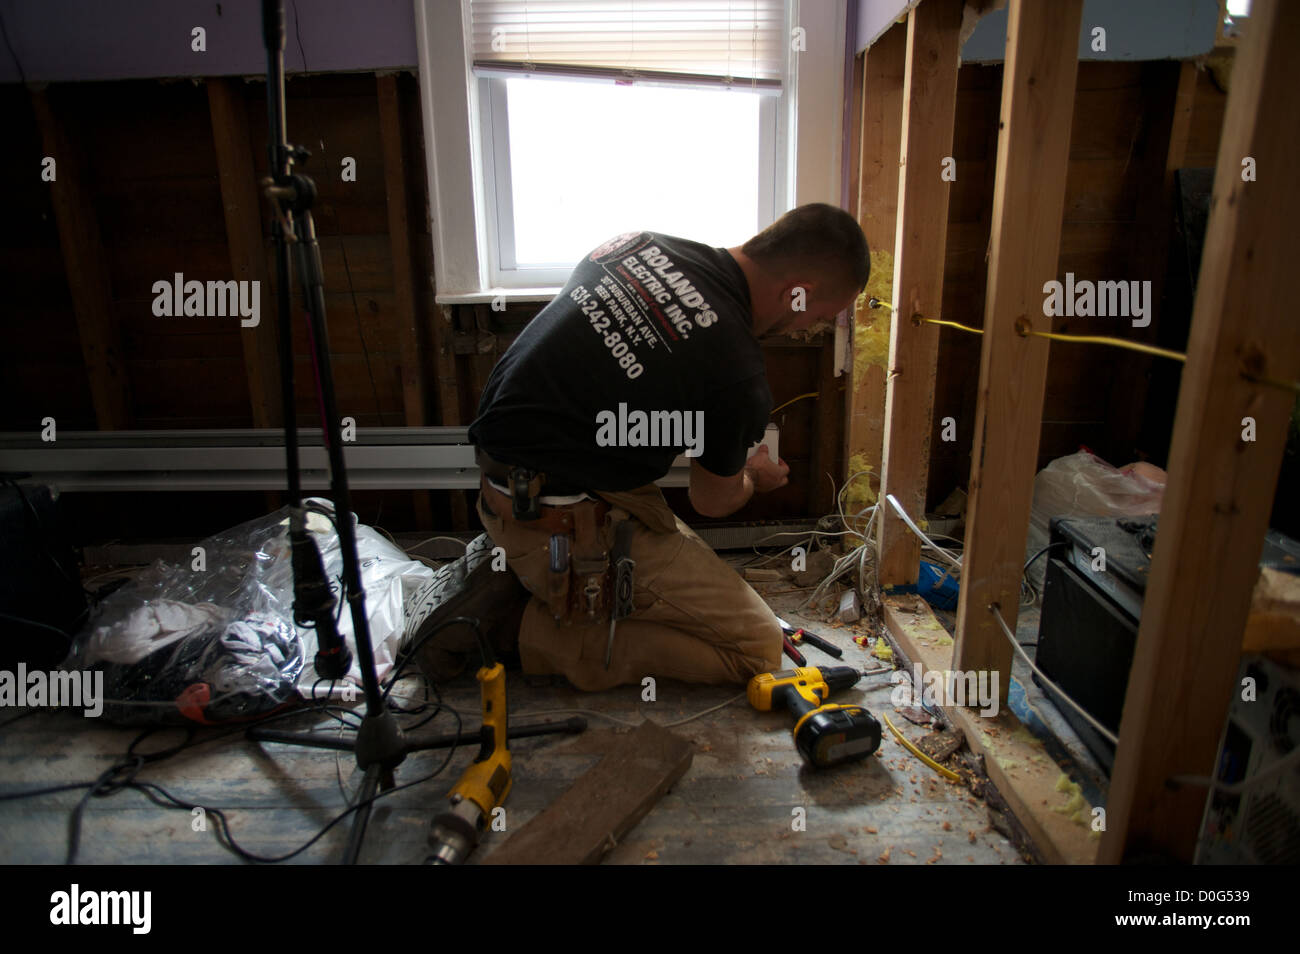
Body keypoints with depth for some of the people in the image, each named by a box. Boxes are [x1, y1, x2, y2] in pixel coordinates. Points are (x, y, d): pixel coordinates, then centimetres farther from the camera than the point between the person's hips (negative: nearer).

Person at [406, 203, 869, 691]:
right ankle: (525, 627, -4)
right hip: (569, 530, -9)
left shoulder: (642, 242, 2)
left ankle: (506, 572, 13)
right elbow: (713, 501, 1)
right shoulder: (738, 376, -20)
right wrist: (755, 477, 25)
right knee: (757, 646, -1)